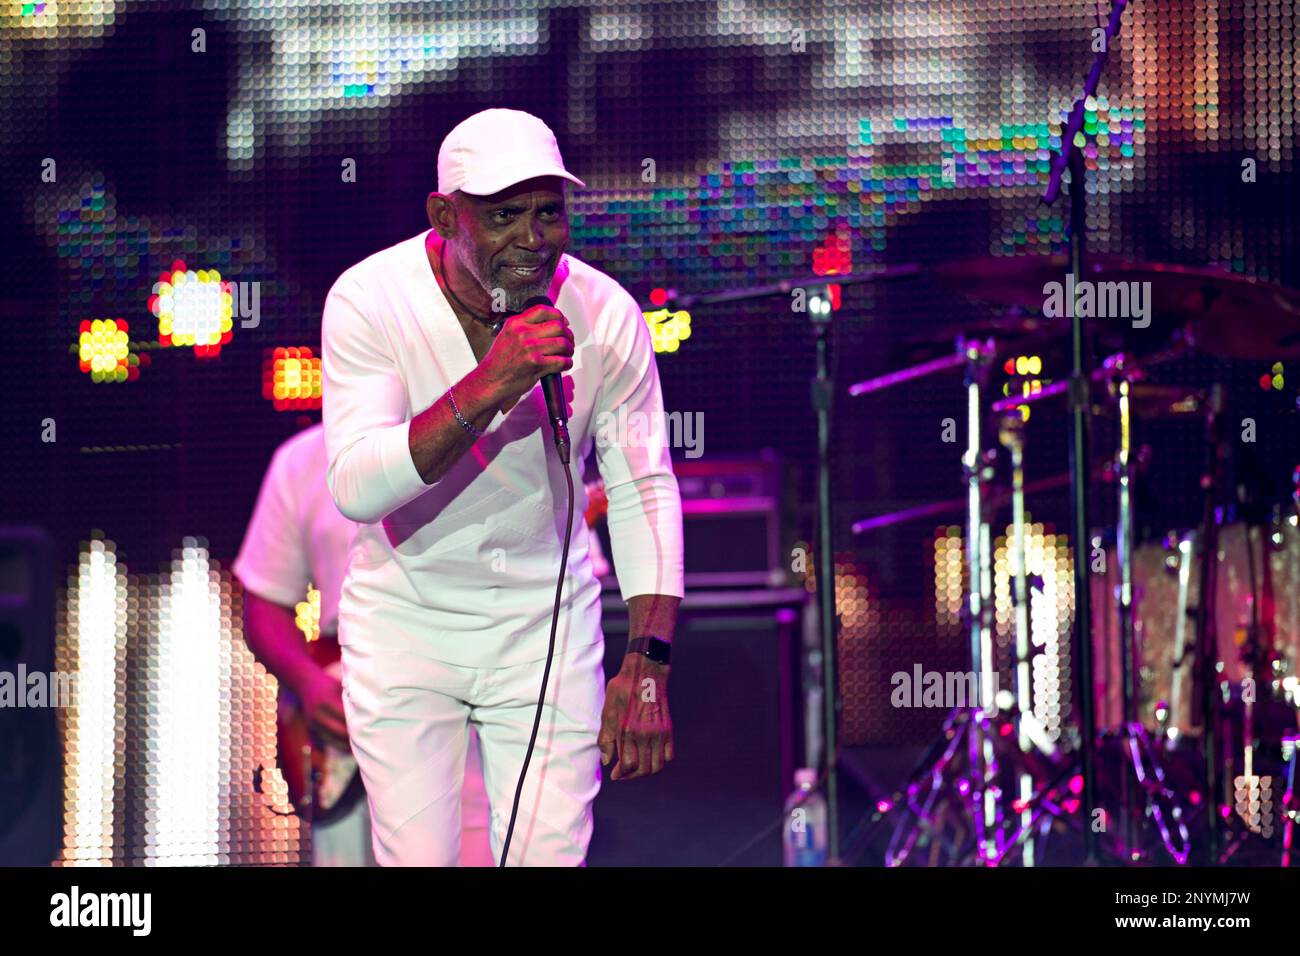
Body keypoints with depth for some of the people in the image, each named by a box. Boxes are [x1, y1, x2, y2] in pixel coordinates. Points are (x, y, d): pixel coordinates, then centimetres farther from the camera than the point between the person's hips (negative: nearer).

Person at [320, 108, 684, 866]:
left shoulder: (606, 314, -11)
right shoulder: (371, 299, -17)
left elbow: (644, 489, -6)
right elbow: (357, 488, -27)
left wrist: (648, 662, -14)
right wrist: (486, 387, -39)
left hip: (547, 624, 1)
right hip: (406, 623, -1)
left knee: (551, 853, -2)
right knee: (416, 856, -3)